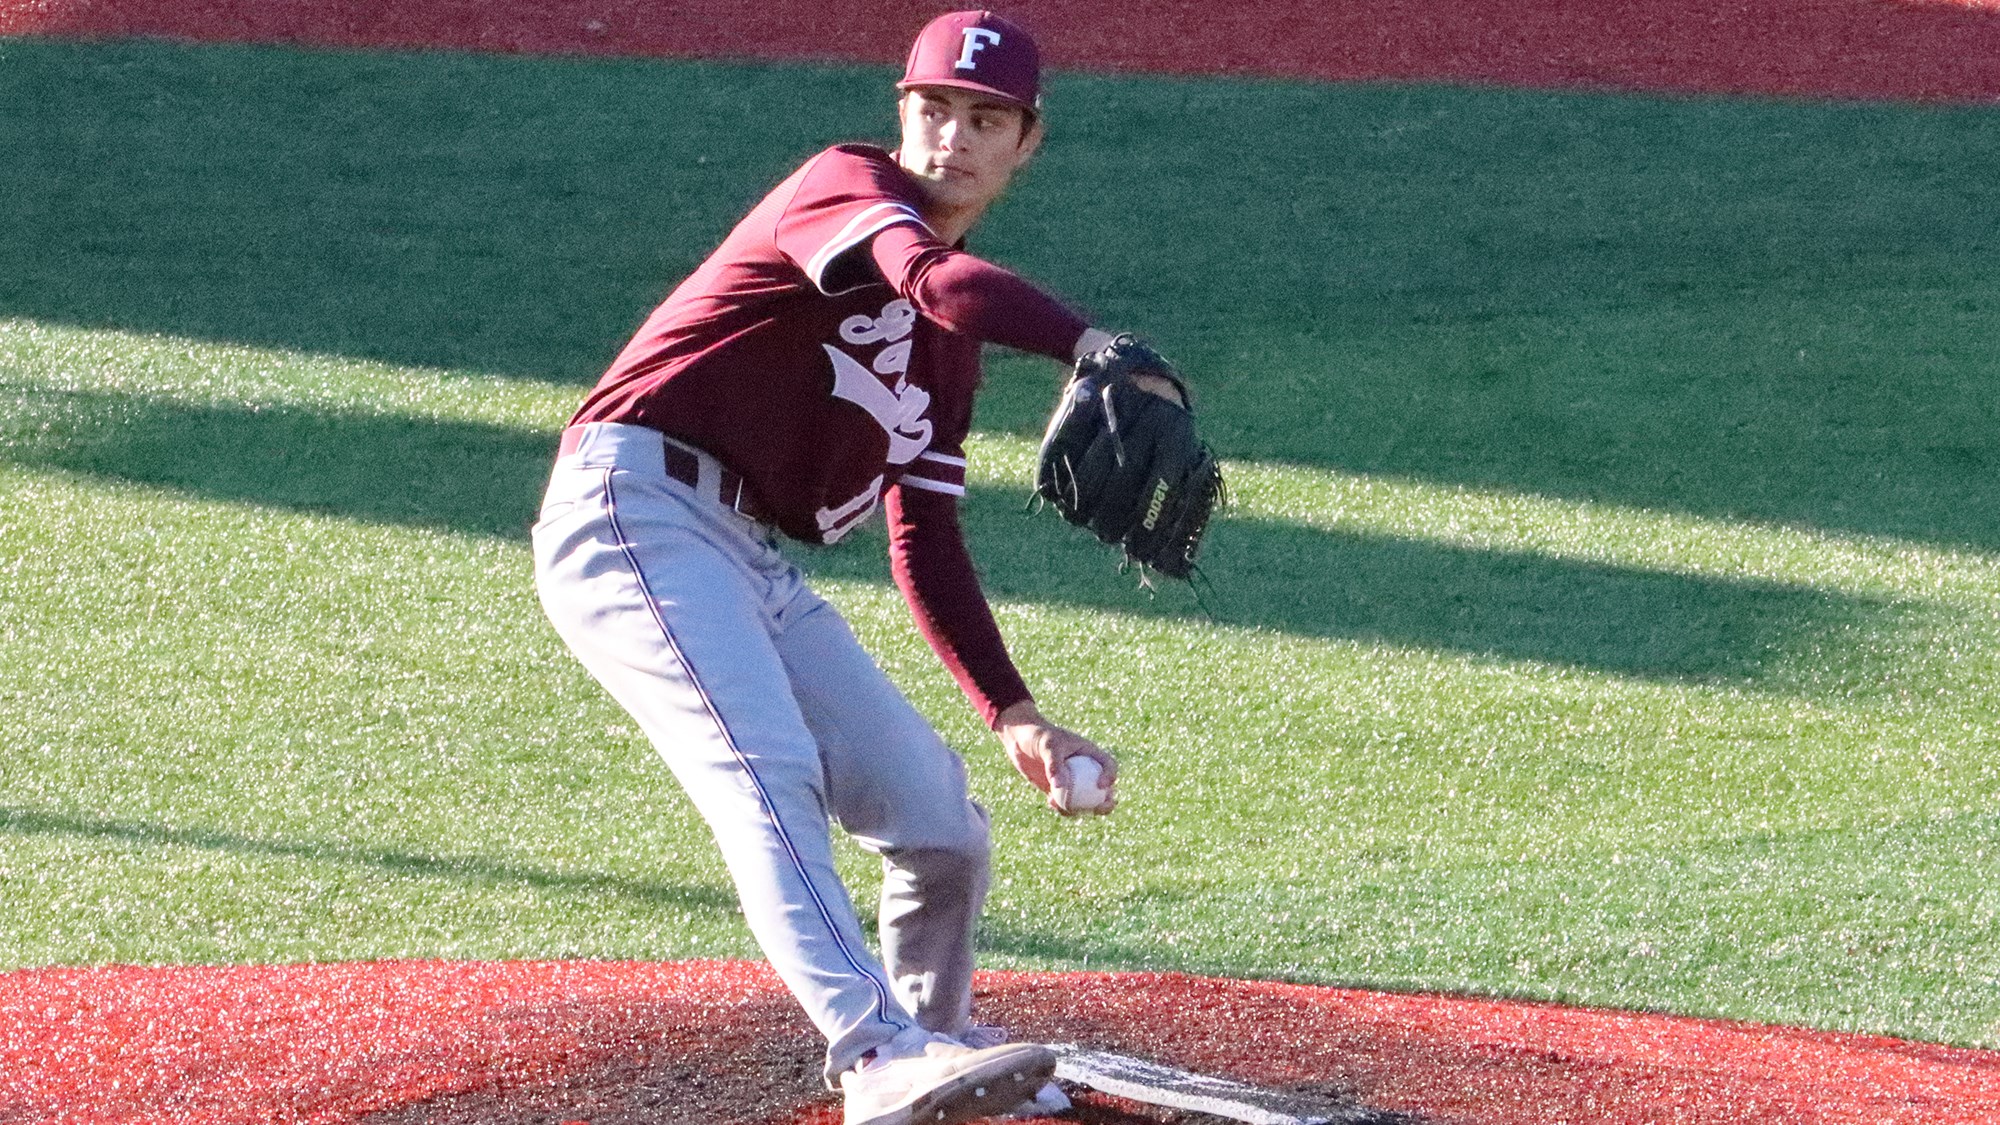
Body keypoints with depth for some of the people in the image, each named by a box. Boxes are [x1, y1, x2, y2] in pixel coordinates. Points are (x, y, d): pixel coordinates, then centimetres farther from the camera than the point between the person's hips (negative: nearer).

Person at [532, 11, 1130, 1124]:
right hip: (635, 505, -9)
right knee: (769, 769, -28)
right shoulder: (846, 185, -3)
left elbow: (927, 547, 17)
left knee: (939, 812, 7)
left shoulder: (950, 345, 20)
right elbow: (937, 281, -27)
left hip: (756, 572, 9)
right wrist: (1091, 347, -40)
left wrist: (1016, 716, 7)